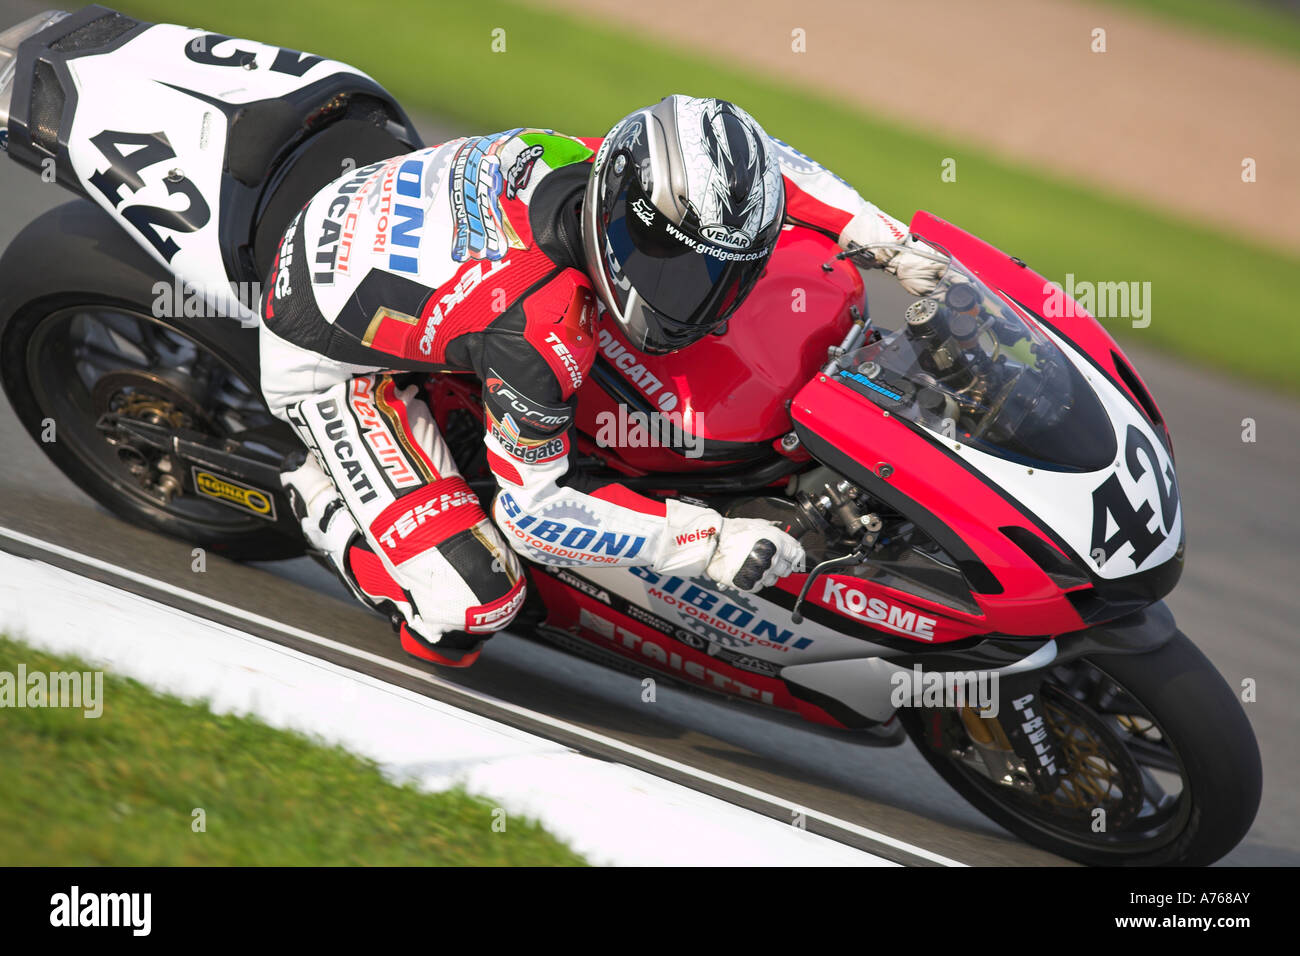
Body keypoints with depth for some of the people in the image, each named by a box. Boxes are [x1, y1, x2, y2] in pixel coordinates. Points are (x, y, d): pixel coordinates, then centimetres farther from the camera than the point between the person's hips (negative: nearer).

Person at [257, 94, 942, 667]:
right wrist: (709, 542, -27)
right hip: (326, 363, -8)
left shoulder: (588, 160, -17)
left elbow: (753, 156, 1)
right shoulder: (540, 331, -38)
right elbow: (532, 507, -25)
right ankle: (320, 494, 8)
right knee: (469, 605, -16)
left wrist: (875, 231, -7)